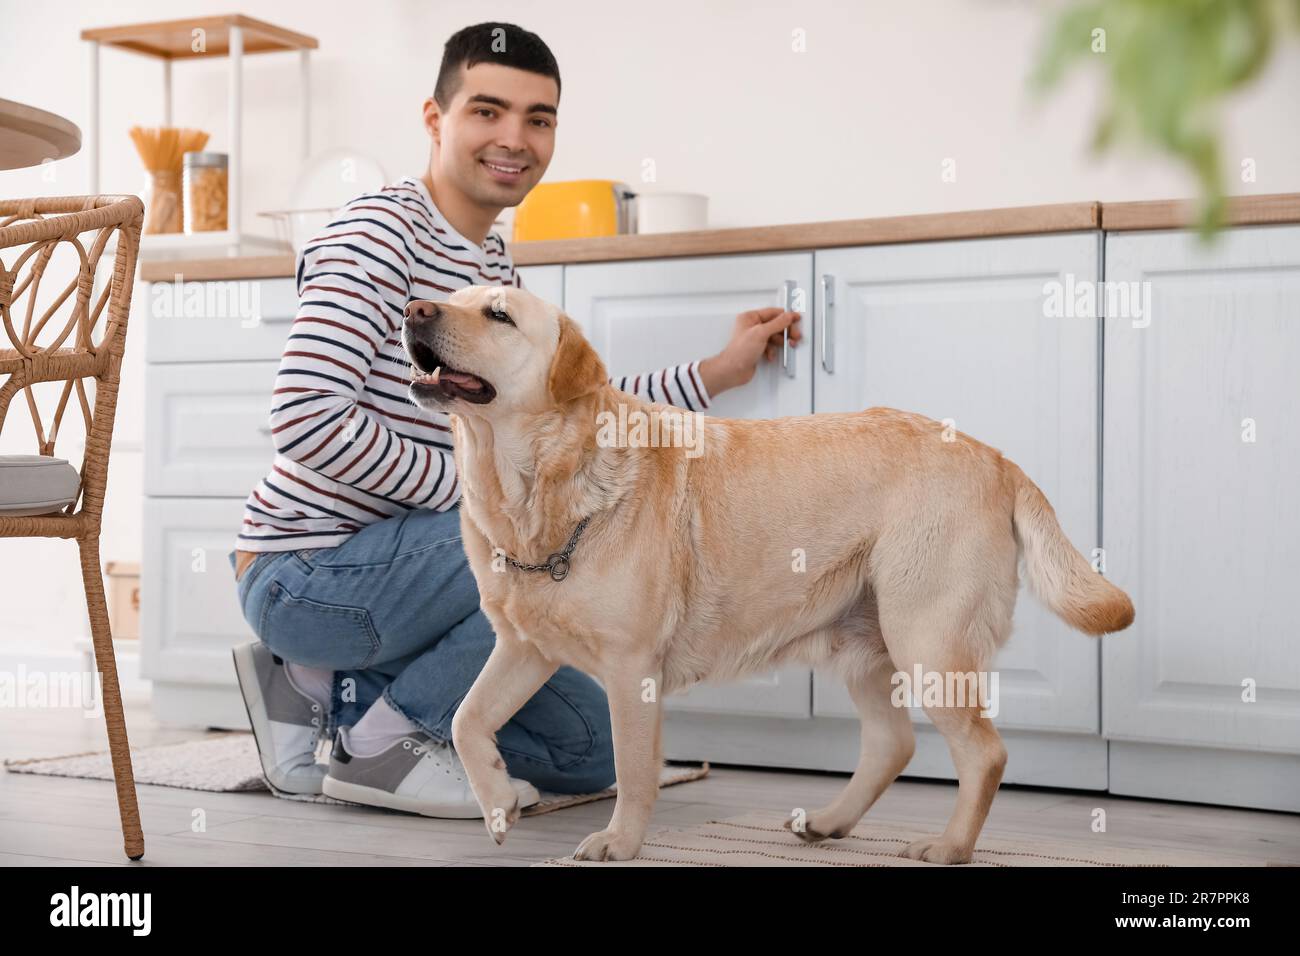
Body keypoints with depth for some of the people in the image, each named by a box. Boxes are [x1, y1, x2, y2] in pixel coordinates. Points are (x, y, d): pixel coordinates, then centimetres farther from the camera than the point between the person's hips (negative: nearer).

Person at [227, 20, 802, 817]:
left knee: (593, 745, 11)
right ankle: (385, 738, -10)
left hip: (377, 563, 9)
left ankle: (330, 691, 13)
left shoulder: (495, 267, 12)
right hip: (303, 575, -9)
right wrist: (471, 489, -19)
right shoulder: (379, 233, -16)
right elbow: (306, 417, -25)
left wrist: (718, 372, 15)